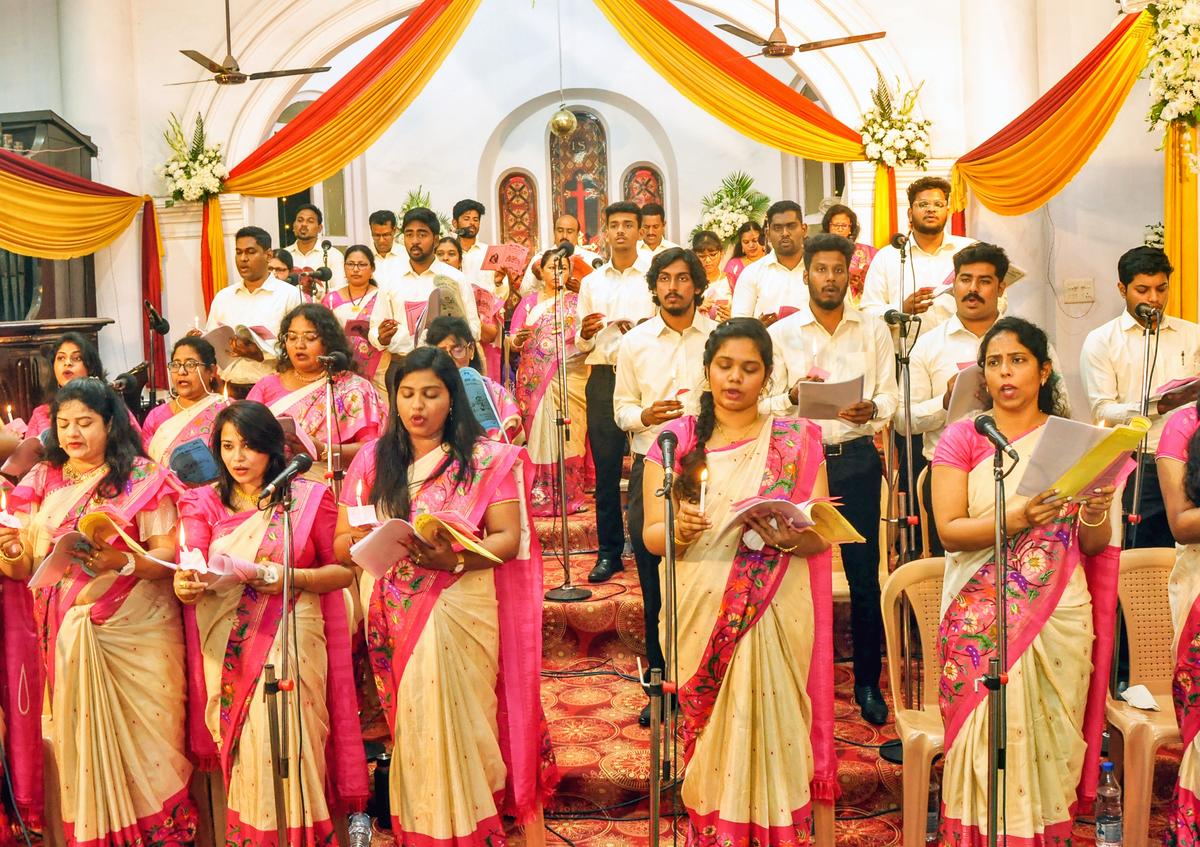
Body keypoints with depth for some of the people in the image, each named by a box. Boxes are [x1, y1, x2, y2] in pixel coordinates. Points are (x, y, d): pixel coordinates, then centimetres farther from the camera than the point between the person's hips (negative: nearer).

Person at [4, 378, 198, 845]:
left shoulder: (142, 477, -2)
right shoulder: (41, 482, 11)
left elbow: (168, 555, -7)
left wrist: (122, 561, -25)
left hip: (135, 633, -4)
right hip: (65, 638, 4)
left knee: (144, 739, -1)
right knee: (81, 747, 7)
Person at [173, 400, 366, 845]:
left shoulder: (309, 497, 2)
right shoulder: (205, 503, 9)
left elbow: (343, 571, 2)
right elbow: (186, 574, -1)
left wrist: (292, 578, -14)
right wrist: (185, 586, -24)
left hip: (291, 638, -2)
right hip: (227, 647, 2)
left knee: (285, 745, -9)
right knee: (241, 752, 2)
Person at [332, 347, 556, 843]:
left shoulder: (486, 458, 2)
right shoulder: (372, 460, 9)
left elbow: (508, 538, -4)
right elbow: (341, 544, 8)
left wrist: (455, 559, -21)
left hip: (460, 617, -2)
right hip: (391, 620, 2)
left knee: (455, 725, -4)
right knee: (409, 731, 5)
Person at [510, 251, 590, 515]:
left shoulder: (576, 301, 12)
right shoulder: (528, 302, 14)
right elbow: (513, 340, 7)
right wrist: (518, 339, -15)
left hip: (570, 377, 0)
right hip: (535, 381, 1)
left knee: (567, 434, -4)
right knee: (538, 433, -3)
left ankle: (570, 494, 2)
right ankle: (539, 497, 0)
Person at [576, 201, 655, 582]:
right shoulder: (591, 282, 16)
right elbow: (581, 346, 15)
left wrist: (641, 328, -18)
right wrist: (586, 333, -7)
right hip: (603, 378, 3)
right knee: (606, 468, 3)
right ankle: (609, 552, 10)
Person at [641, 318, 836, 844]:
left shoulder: (796, 439, 6)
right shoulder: (676, 440, 6)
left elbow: (821, 532, 1)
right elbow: (651, 536, 2)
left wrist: (788, 538, -21)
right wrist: (677, 529, -21)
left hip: (775, 616, 0)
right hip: (701, 616, 1)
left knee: (771, 733, -3)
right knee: (707, 740, 3)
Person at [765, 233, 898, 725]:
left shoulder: (874, 331, 9)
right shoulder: (781, 334, 5)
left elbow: (890, 394, 5)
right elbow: (765, 405, 2)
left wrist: (871, 409, -16)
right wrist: (792, 397, -19)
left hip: (857, 458, 1)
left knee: (864, 575, 2)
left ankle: (868, 683, 16)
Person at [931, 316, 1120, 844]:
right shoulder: (962, 436, 4)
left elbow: (1095, 547, 8)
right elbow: (949, 531, -7)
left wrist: (1095, 515, -13)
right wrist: (1015, 519, -22)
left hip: (1060, 617, 2)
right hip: (982, 617, -2)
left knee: (1049, 743, 2)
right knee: (987, 741, -4)